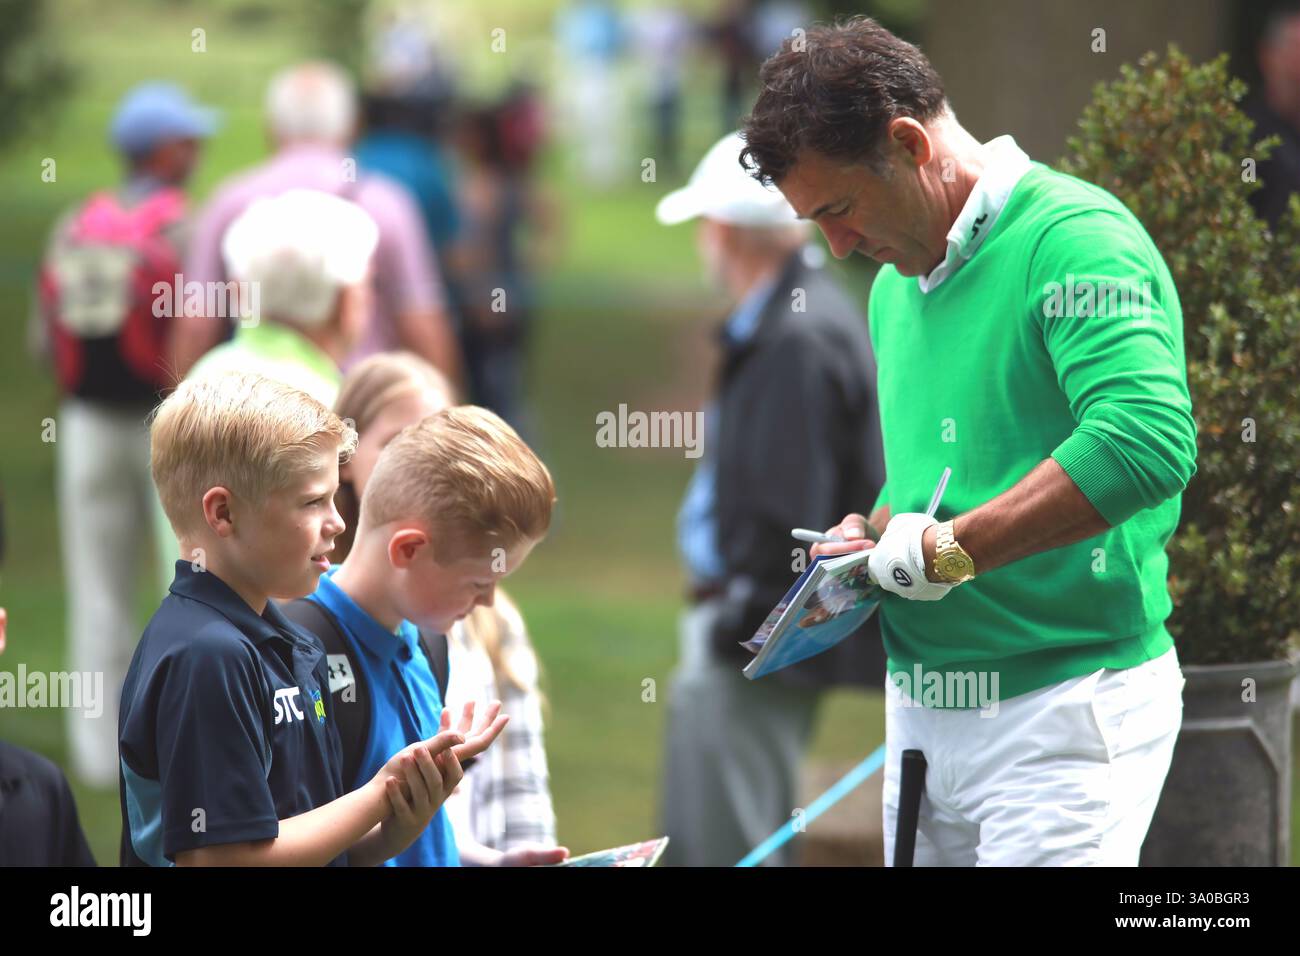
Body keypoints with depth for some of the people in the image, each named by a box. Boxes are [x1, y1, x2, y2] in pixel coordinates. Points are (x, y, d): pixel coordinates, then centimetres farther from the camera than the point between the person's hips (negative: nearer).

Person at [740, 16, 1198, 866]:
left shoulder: (1073, 239, -14)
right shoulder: (896, 284, 15)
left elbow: (1148, 441, -29)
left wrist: (948, 550, -23)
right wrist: (869, 534, 5)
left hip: (1063, 708, -9)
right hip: (921, 714, 9)